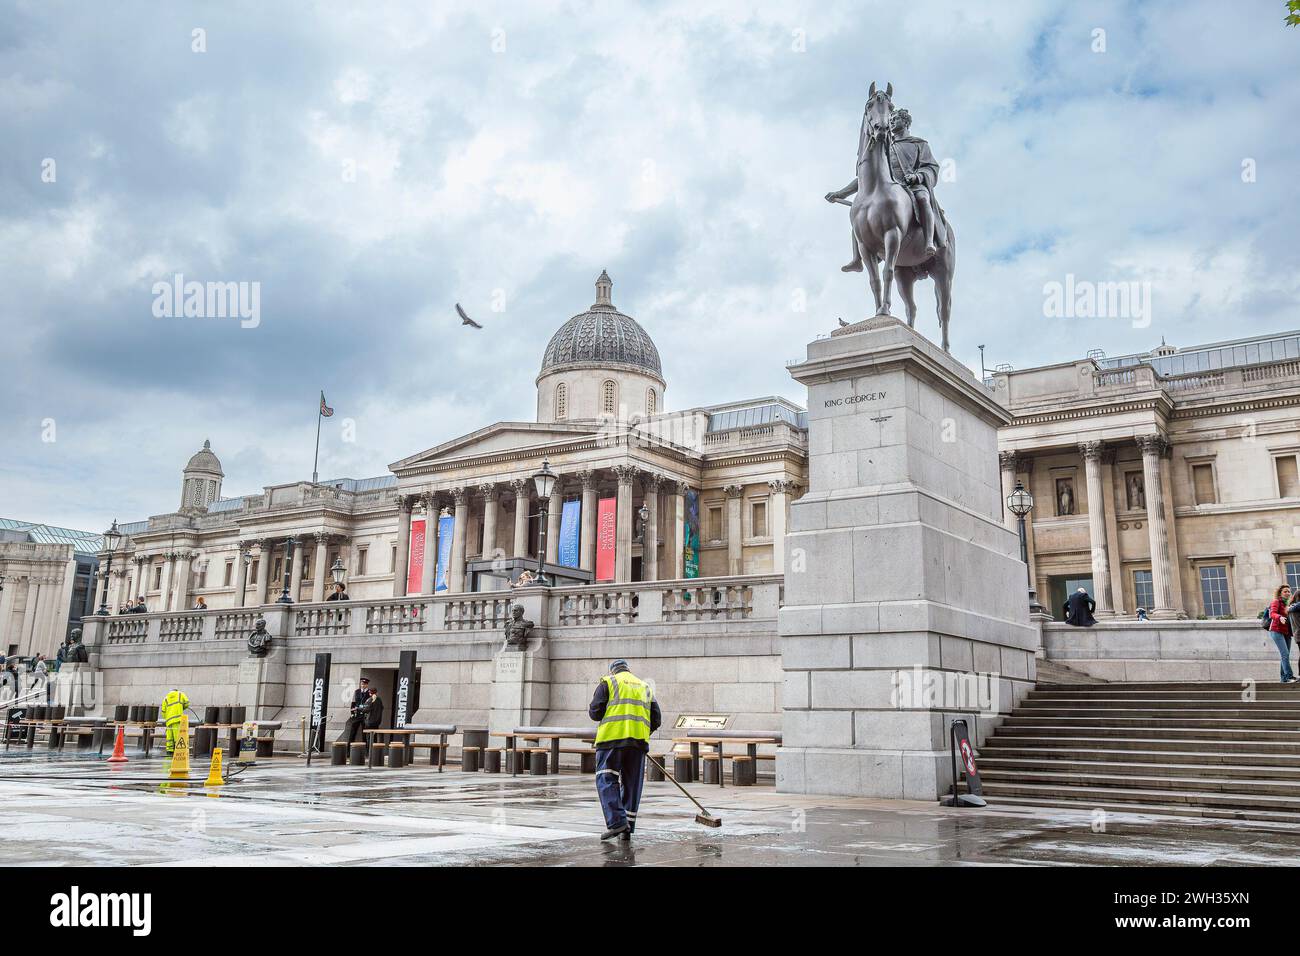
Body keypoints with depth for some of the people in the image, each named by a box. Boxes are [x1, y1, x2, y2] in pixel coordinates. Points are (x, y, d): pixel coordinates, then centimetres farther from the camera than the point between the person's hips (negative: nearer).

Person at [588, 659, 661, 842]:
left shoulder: (607, 682, 10)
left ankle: (616, 822, -16)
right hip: (639, 741, 4)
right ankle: (628, 829, 10)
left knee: (606, 781, -1)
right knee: (632, 784, 10)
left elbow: (595, 712, 0)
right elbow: (656, 719, 15)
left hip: (612, 737, -4)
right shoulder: (645, 687, 23)